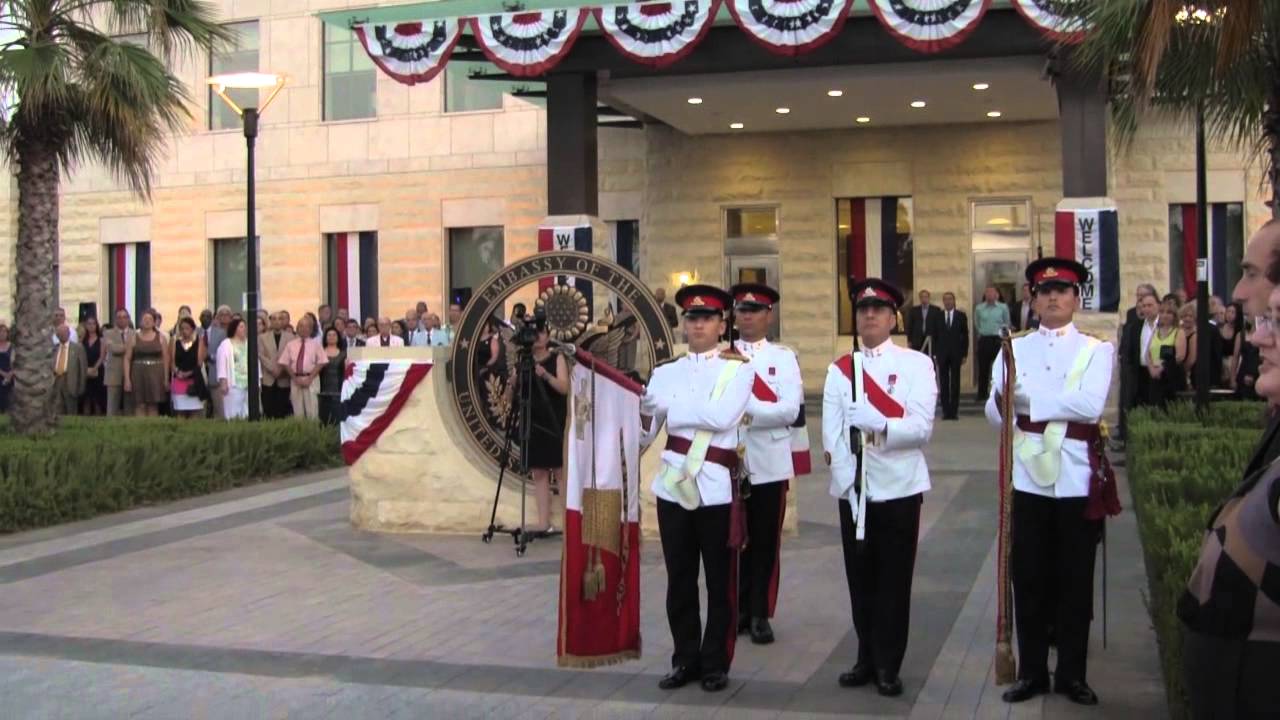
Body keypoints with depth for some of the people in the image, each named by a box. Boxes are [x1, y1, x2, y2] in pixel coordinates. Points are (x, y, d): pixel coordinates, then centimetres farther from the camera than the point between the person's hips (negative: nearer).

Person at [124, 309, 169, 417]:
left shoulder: (160, 337, 5)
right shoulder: (134, 337, 5)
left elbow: (166, 358, 3)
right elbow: (127, 359, 3)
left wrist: (166, 378, -4)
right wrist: (127, 379, -5)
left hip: (155, 375, 0)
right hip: (138, 374, 0)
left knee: (153, 406, 2)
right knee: (140, 405, -2)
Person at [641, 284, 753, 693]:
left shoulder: (738, 370, 0)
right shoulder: (665, 372, 10)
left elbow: (722, 417, -18)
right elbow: (644, 433, 7)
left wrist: (668, 406, -12)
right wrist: (637, 410, -15)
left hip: (717, 487, -3)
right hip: (673, 485, 3)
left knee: (720, 581, 5)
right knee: (680, 580, 10)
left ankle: (716, 663, 16)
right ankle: (686, 659, 21)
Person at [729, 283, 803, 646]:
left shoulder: (784, 357, 3)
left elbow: (790, 410, -8)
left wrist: (750, 413, -18)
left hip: (769, 463, -1)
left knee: (765, 542, 4)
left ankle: (761, 614, 11)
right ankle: (737, 610, 18)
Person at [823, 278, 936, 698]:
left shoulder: (916, 364, -1)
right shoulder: (839, 369, 9)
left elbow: (921, 427, -12)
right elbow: (831, 431, 0)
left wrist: (880, 426, -29)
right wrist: (845, 475, -14)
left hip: (898, 486, -3)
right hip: (852, 487, 3)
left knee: (894, 580, 3)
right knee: (860, 578, 9)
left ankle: (888, 666, 13)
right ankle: (867, 659, 22)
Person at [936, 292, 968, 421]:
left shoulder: (961, 315, 5)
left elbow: (965, 335, 5)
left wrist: (965, 354, 0)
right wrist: (935, 353, -1)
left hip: (956, 353, 0)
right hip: (942, 353, 1)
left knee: (955, 382, 1)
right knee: (943, 382, 0)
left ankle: (954, 410, 4)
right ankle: (945, 410, 3)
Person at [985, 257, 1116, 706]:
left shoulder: (1097, 349, 2)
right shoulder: (1014, 349, 7)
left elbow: (1091, 406, -16)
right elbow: (995, 412, -3)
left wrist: (1028, 400, -15)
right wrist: (1062, 407, -18)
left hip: (1078, 479, -1)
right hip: (1028, 477, 1)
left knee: (1075, 580, 7)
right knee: (1028, 579, 7)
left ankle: (1072, 673, 20)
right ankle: (1031, 672, 18)